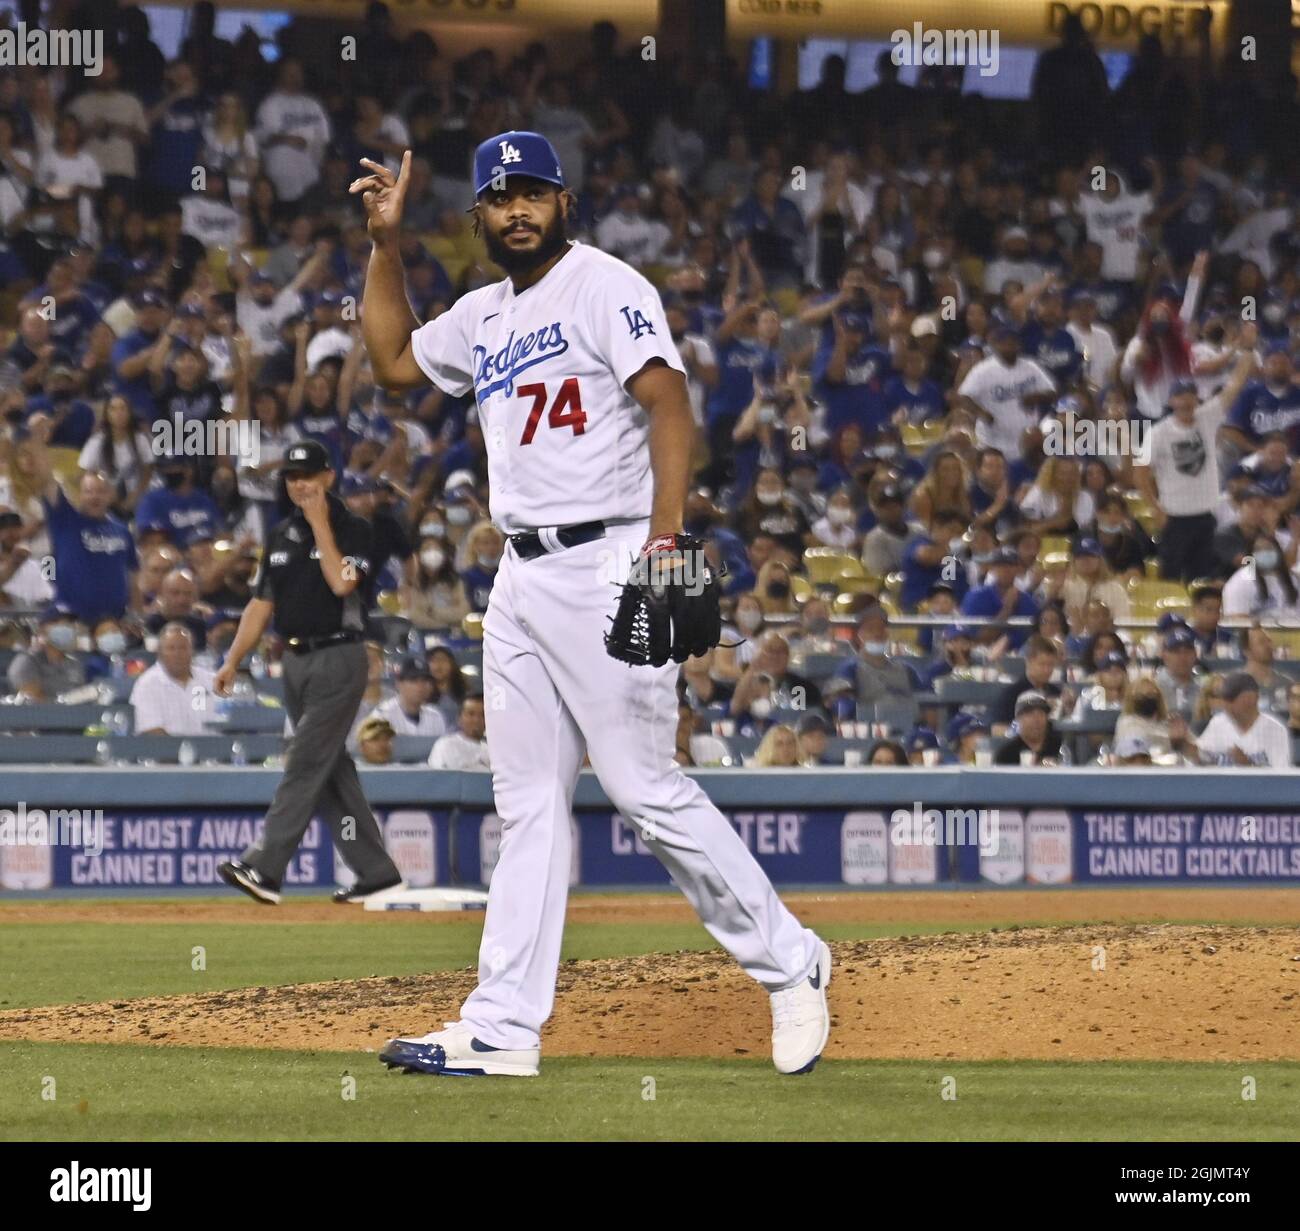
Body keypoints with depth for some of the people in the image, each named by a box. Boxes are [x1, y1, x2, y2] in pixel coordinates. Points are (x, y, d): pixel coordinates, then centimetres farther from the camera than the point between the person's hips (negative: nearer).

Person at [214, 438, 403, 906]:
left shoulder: (352, 530, -5)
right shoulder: (282, 536, 14)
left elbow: (341, 582, -23)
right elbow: (261, 604, 16)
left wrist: (320, 524, -16)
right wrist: (233, 661, 9)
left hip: (338, 660, -7)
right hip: (295, 661, 7)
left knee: (306, 763, -13)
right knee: (332, 768, 7)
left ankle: (264, 867, -21)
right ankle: (375, 870, 13)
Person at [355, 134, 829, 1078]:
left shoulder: (605, 288, -6)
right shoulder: (483, 317, 18)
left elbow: (670, 407, -16)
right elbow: (395, 361, 32)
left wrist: (665, 535, -27)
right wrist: (385, 244, 21)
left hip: (604, 565, -8)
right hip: (521, 576, 8)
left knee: (647, 786, -10)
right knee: (530, 803, 6)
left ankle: (789, 964, 3)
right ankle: (505, 1027, 5)